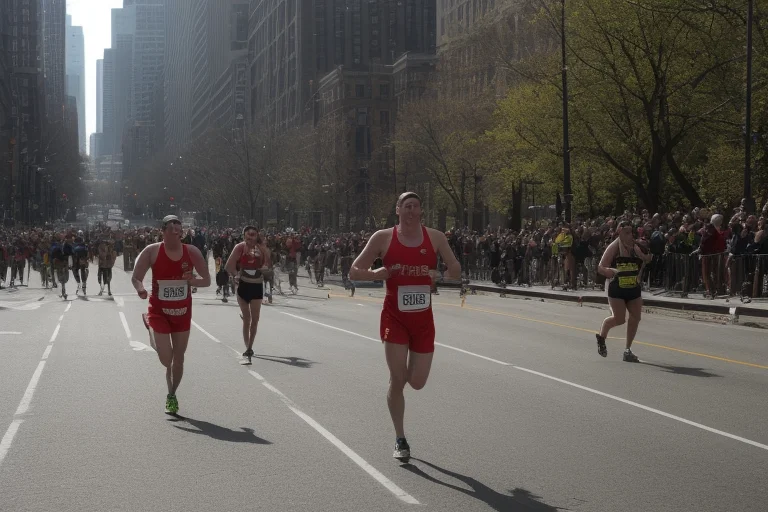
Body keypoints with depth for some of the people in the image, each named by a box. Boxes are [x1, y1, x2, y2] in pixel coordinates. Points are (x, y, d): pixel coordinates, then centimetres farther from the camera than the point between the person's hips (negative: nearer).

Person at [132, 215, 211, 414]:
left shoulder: (192, 252, -5)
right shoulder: (152, 251, -12)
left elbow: (207, 280, 0)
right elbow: (136, 278, -7)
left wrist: (193, 281, -22)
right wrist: (140, 289, -29)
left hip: (182, 312, 3)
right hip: (159, 311, -3)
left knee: (178, 359, 6)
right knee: (166, 359, -9)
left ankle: (172, 395, 28)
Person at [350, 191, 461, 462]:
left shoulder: (435, 237, 0)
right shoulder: (383, 237, -5)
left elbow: (456, 272, 4)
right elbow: (354, 272, -3)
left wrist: (436, 274, -15)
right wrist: (377, 274, -22)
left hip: (423, 319, 2)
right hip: (394, 317, -2)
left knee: (417, 382, 3)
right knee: (397, 379, -6)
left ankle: (407, 371, 42)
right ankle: (400, 440, 8)